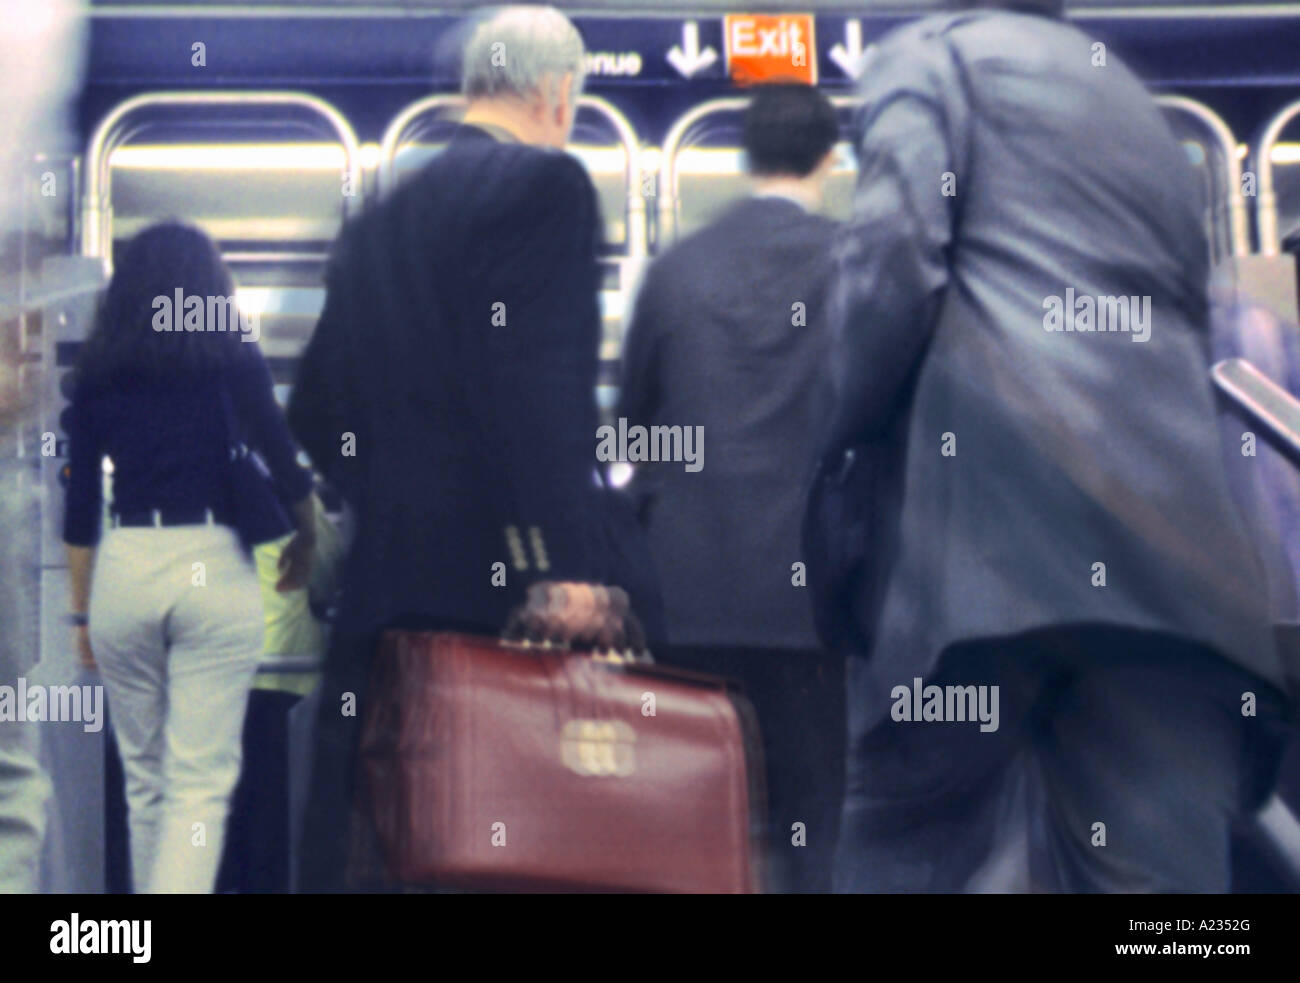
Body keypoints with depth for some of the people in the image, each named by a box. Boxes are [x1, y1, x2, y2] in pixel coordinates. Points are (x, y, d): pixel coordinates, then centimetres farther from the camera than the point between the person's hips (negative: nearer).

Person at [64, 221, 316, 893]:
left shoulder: (98, 371, 9)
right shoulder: (235, 359, 2)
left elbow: (79, 507, 10)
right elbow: (283, 465, 6)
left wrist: (83, 612, 17)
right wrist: (307, 539, 25)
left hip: (122, 568, 3)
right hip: (213, 565, -3)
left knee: (144, 776, 17)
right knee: (200, 782, -4)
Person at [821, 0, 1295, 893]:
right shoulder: (1141, 108, 32)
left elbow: (894, 253, -5)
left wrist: (841, 437, 4)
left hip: (994, 520, -5)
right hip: (1172, 549, 6)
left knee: (908, 848, 2)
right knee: (1161, 863, 0)